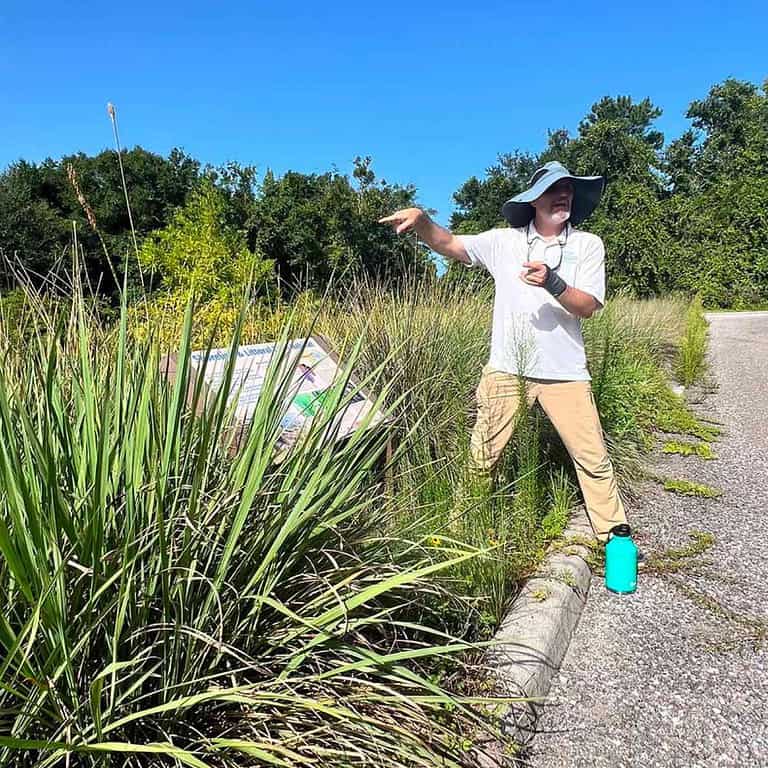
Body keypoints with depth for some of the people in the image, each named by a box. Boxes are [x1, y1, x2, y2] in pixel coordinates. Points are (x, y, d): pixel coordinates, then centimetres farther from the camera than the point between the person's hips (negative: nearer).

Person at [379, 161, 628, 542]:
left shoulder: (588, 245, 4)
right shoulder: (504, 240, 6)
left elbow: (587, 306, -5)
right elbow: (448, 244, 3)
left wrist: (553, 282, -24)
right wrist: (421, 220, -17)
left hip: (563, 372, 0)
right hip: (505, 368, 0)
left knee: (593, 459, 5)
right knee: (481, 458, 6)